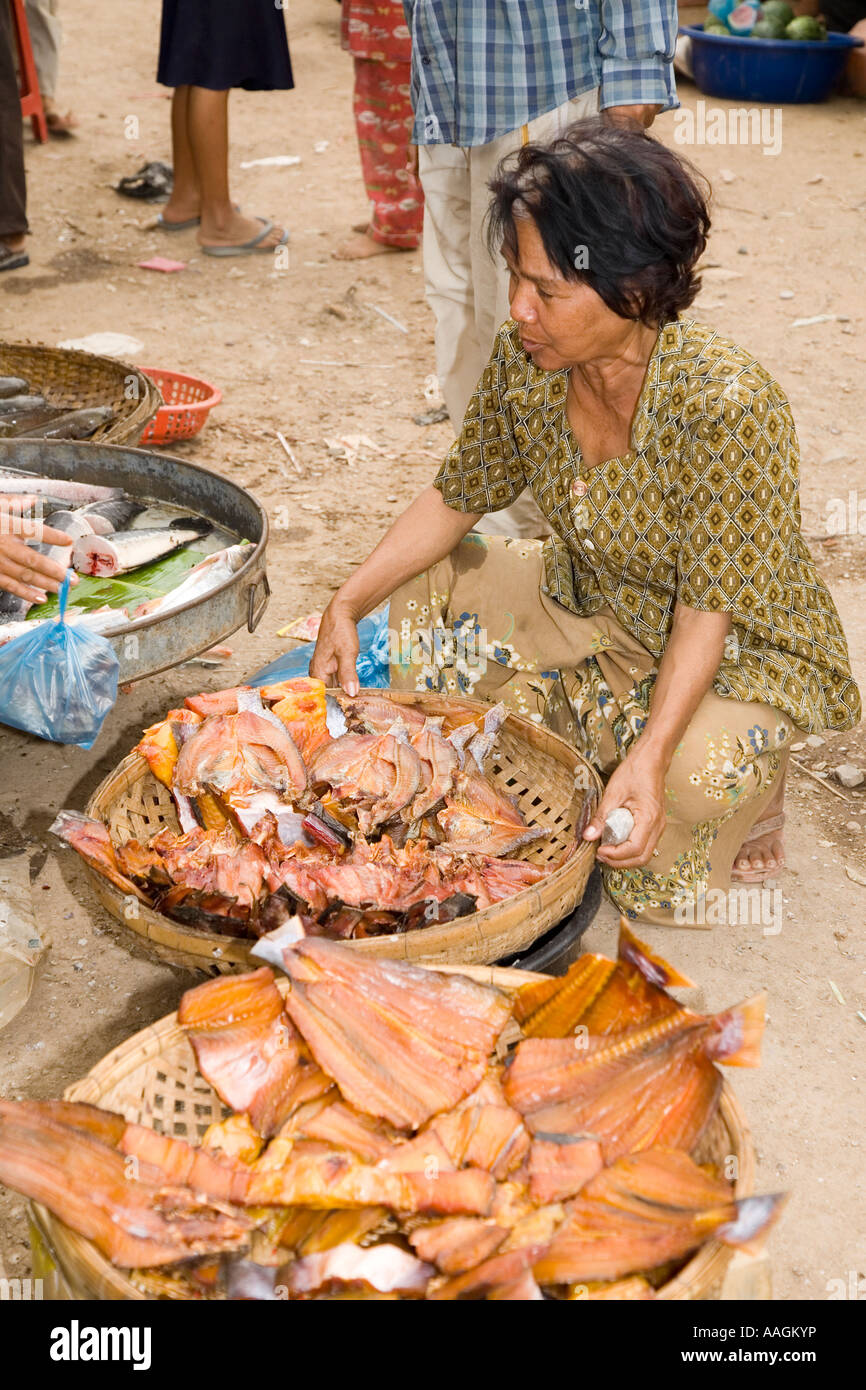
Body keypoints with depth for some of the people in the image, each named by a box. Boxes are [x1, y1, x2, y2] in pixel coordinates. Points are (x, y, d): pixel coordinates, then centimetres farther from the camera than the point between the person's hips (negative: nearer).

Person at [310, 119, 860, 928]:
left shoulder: (727, 406, -32)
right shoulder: (524, 362, -14)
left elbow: (707, 611, -29)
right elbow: (458, 498, -1)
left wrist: (652, 755, -41)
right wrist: (349, 605, -11)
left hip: (737, 649, -6)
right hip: (592, 610, 6)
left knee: (699, 771, -33)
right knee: (418, 601, -3)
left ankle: (757, 785, 7)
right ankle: (597, 749, 6)